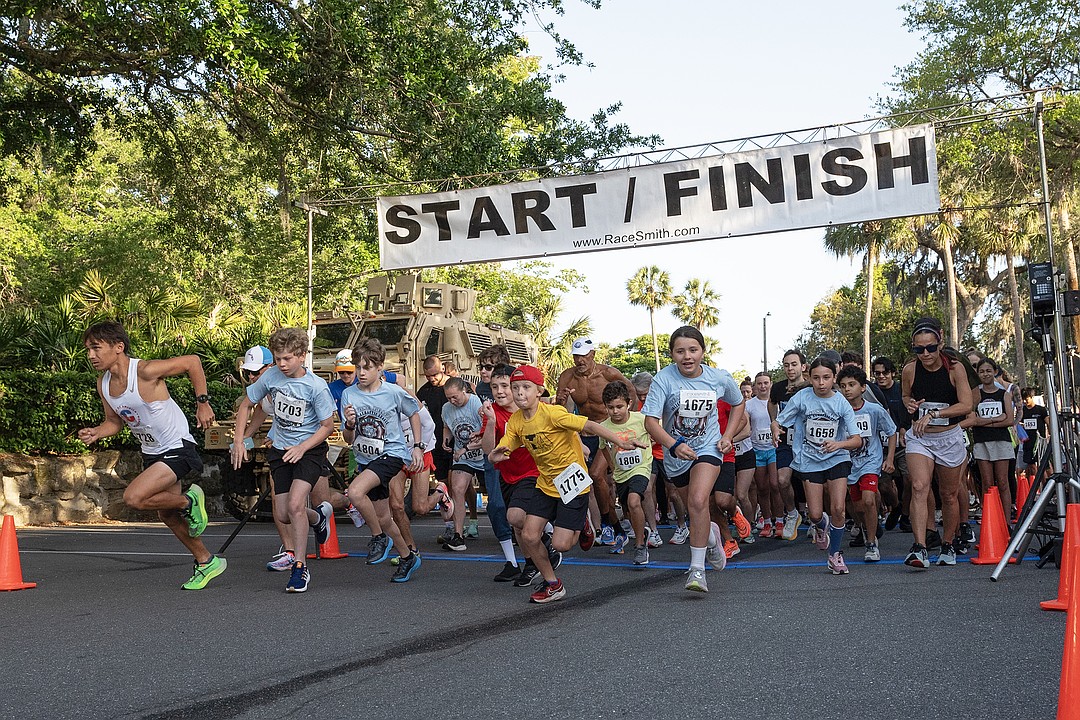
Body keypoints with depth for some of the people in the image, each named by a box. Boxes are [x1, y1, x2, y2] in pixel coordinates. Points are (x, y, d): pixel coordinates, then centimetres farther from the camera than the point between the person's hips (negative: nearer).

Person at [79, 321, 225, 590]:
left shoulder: (145, 371, -25)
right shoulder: (103, 384, -1)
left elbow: (192, 361, -17)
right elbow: (115, 421, 12)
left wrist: (202, 403, -14)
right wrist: (95, 433, -9)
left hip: (178, 449, -9)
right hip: (151, 454, 9)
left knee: (133, 497, -24)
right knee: (168, 516, 18)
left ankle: (190, 501, 2)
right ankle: (207, 562, 36)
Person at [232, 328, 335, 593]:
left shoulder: (316, 386, -19)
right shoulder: (271, 376, -9)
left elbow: (327, 426, -10)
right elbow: (246, 404, 6)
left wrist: (302, 448, -22)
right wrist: (239, 440, -2)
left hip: (310, 449, -4)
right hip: (280, 449, 4)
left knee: (294, 505, -22)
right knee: (282, 515, 2)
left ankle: (300, 567, -7)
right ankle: (318, 516, 36)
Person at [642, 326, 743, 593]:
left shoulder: (720, 378, -12)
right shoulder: (664, 378, -20)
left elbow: (738, 403, 10)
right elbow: (650, 420, -26)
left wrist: (728, 436, -1)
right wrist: (674, 445, -41)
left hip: (708, 448, -2)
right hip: (676, 452, 2)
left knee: (698, 502, -24)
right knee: (694, 507, 19)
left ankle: (697, 569, -15)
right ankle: (711, 536, 54)